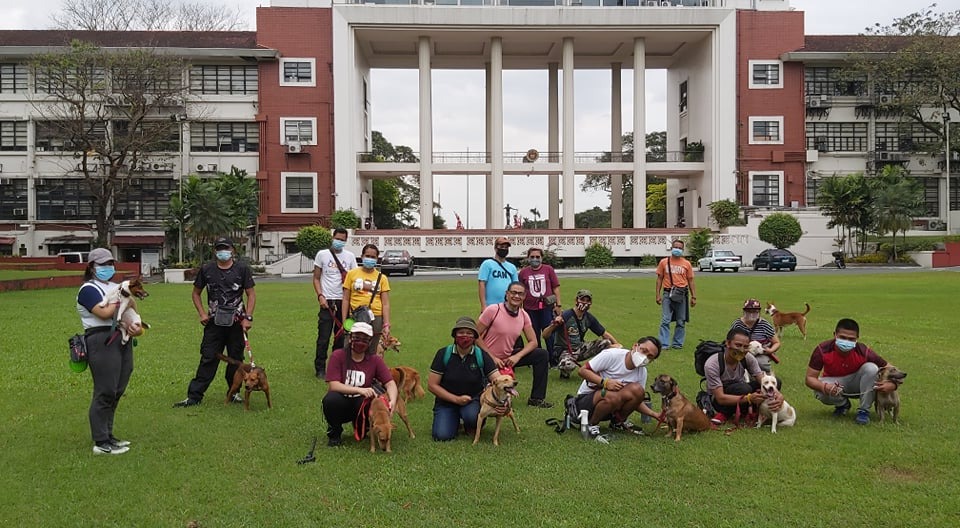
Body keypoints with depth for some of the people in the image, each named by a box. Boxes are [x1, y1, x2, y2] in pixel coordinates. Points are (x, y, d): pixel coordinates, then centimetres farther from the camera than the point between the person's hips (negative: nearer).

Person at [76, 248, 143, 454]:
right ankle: (101, 443, 0)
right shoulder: (88, 289, -4)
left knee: (116, 391, 12)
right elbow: (104, 313, -18)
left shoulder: (115, 286, 20)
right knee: (105, 393, -7)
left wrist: (137, 327, -2)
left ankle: (108, 436, 22)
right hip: (102, 342, -8)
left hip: (122, 341, 8)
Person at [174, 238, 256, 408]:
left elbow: (251, 294, 1)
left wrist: (248, 317, -9)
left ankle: (234, 392, 22)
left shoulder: (242, 269, -1)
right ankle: (194, 396, 4)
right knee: (208, 359, -1)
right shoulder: (206, 269, 3)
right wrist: (202, 313, -1)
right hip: (214, 322, 0)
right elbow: (196, 293, 12)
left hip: (236, 322, 0)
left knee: (236, 359, 7)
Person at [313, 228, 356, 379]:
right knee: (324, 337, -2)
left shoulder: (350, 256, 7)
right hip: (327, 301, -2)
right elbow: (316, 278, 6)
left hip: (344, 301, 2)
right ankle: (320, 369, 7)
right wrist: (320, 296, -8)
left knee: (341, 336, 7)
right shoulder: (322, 254, 4)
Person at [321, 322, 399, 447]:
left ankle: (361, 431, 4)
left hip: (361, 407, 2)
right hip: (341, 406, -2)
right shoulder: (337, 356, -10)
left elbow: (390, 383, -11)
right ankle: (334, 434, -1)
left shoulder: (375, 360, -3)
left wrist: (393, 401, -33)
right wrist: (359, 390, -33)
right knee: (331, 399, -34)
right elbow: (333, 385, -20)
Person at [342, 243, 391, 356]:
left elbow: (385, 304, 4)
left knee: (371, 352, 5)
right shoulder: (352, 274, 6)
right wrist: (344, 321, 0)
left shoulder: (382, 278, 7)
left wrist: (386, 325, -4)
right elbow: (346, 299, 6)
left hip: (376, 318, 1)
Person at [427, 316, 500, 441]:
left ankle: (472, 427, 5)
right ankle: (455, 420, 15)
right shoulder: (443, 354, -8)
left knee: (472, 415, -34)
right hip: (446, 401, 0)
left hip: (473, 399, 0)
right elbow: (432, 385, -7)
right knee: (442, 435, -21)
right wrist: (456, 399, -15)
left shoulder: (481, 355, -7)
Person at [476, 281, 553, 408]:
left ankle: (536, 398, 1)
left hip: (509, 357, 5)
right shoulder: (493, 310, -21)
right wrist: (492, 358, -21)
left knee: (542, 355, -7)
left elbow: (533, 342, -1)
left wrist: (517, 356, -18)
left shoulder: (524, 315, -5)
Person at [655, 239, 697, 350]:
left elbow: (690, 281, 9)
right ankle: (664, 344, -1)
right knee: (665, 321, -5)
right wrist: (658, 295, 1)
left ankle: (678, 343, 18)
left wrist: (693, 297, 4)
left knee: (681, 322, 7)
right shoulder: (664, 262, 6)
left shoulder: (686, 264, 7)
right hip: (668, 294, -1)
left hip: (681, 295, 1)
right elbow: (659, 279, 7)